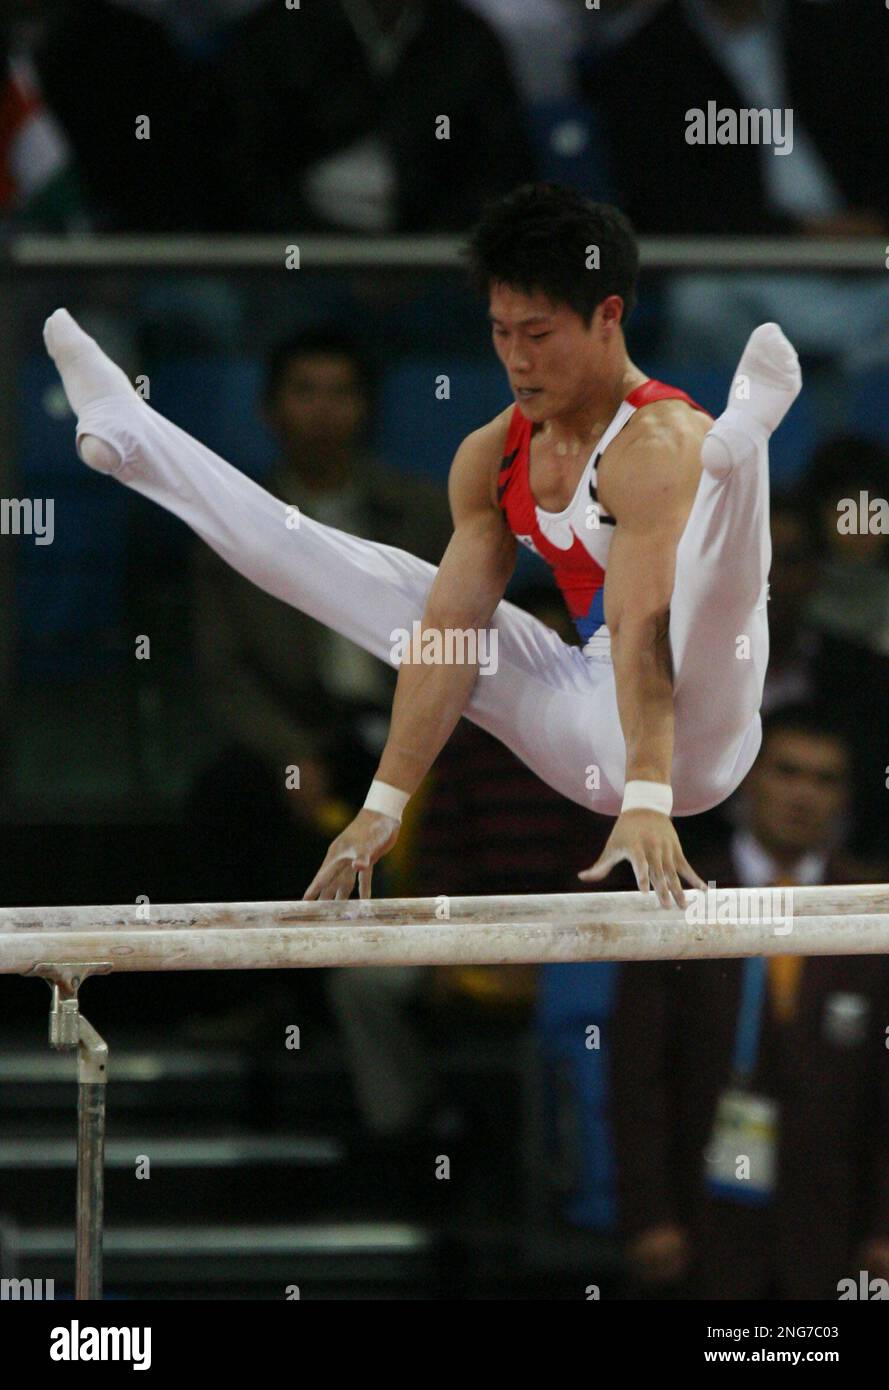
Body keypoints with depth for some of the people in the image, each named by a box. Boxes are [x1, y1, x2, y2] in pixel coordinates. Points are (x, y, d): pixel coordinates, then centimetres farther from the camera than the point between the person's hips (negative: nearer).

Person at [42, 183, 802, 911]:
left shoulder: (657, 444, -17)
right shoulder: (492, 457, 6)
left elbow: (642, 628, -29)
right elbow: (444, 633, 3)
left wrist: (646, 805, -39)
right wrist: (387, 801, -3)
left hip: (682, 740, -7)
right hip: (587, 734, 7)